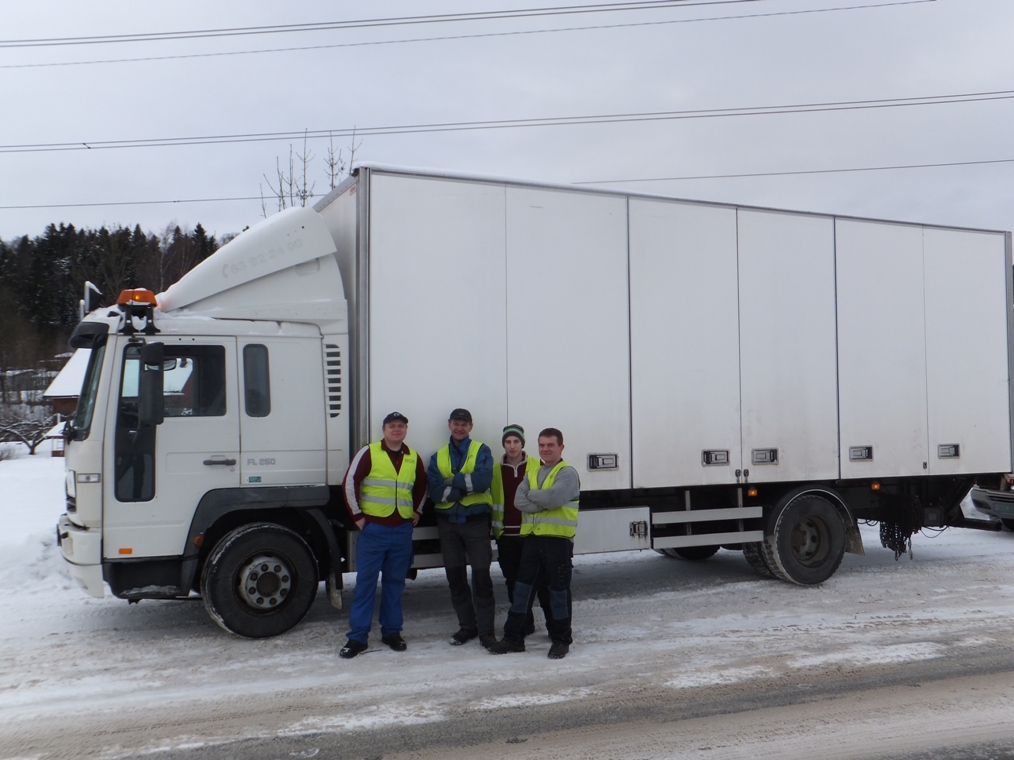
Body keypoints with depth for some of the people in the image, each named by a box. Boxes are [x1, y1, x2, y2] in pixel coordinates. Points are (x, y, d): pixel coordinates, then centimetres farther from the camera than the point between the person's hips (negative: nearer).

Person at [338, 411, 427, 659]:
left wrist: (417, 511, 17)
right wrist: (357, 515, -6)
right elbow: (350, 483, -5)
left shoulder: (413, 458, 10)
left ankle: (391, 631, 20)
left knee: (395, 582, 10)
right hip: (373, 528, -4)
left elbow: (422, 485, 26)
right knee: (365, 582, -1)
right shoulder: (369, 453, -4)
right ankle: (358, 637, 4)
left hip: (402, 530, 4)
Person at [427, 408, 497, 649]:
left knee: (481, 577, -4)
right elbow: (435, 493, -7)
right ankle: (467, 626, 23)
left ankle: (486, 630, 5)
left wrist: (453, 481, -12)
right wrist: (467, 485, -14)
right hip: (448, 523, 3)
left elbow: (484, 480, -18)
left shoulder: (481, 451, 1)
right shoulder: (438, 457, 8)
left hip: (476, 522, -3)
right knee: (455, 577, 10)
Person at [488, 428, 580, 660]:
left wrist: (532, 495, -6)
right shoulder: (533, 474, 15)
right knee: (523, 587, 10)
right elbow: (520, 501, 2)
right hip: (532, 537, 6)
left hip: (558, 539, -6)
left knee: (558, 590, 3)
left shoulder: (567, 473, -6)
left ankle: (561, 639, 17)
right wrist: (543, 502, -13)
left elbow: (554, 498, -23)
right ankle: (513, 637, 18)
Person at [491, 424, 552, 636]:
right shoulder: (496, 470, 8)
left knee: (541, 581, 0)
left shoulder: (537, 466, -1)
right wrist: (494, 529, 7)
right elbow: (491, 500, 12)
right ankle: (524, 624, 21)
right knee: (514, 583, 9)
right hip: (506, 535, 3)